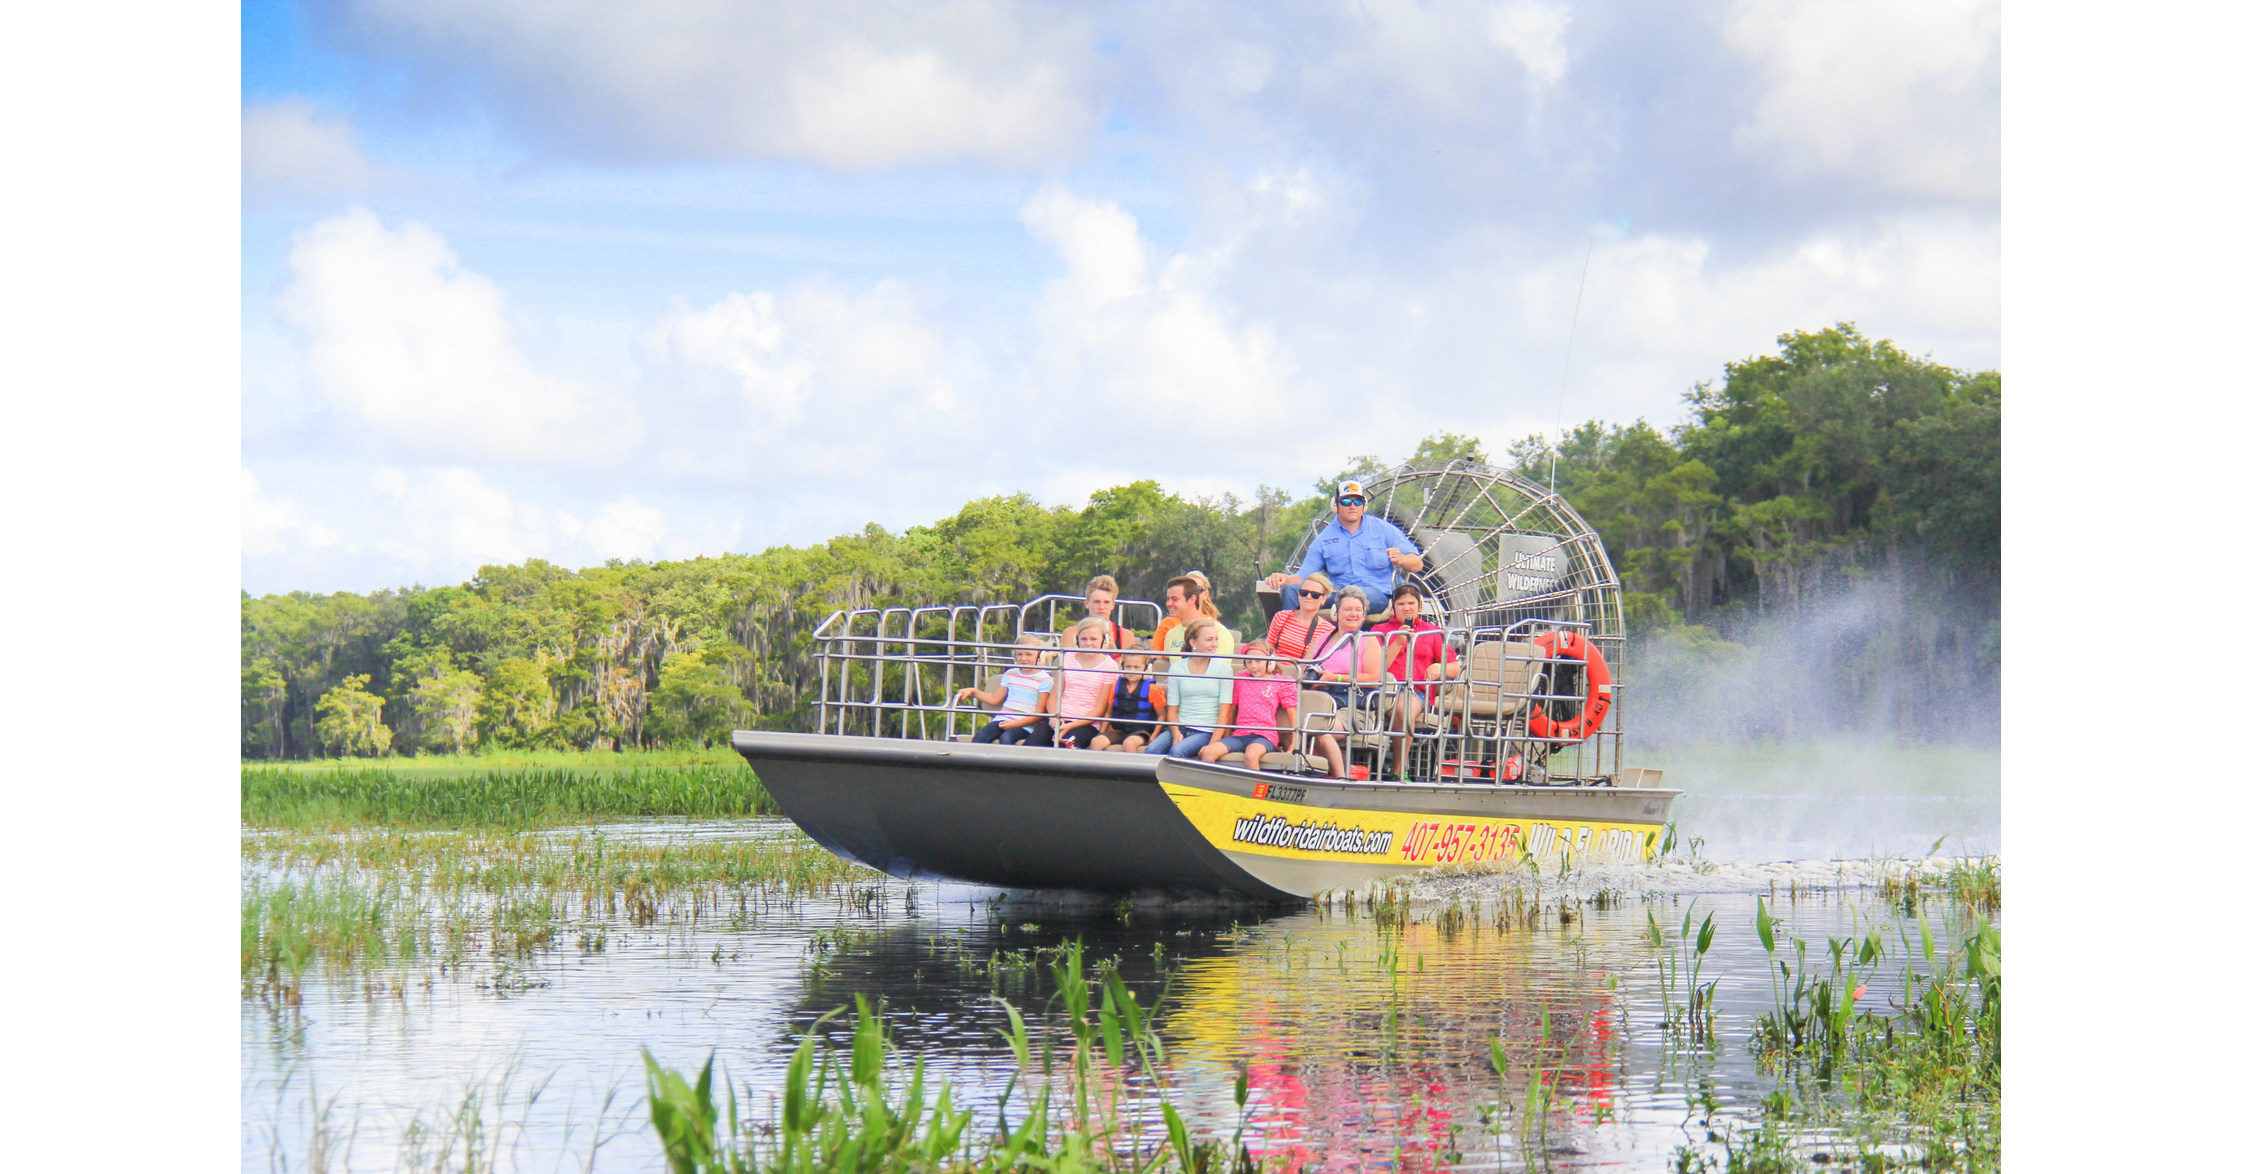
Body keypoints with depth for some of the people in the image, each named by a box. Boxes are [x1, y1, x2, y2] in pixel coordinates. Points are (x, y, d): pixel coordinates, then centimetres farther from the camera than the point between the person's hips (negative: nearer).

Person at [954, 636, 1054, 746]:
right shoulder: (1010, 674, 19)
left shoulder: (1044, 679, 2)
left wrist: (1015, 724, -14)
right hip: (1003, 719, 5)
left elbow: (1039, 713, -4)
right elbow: (995, 699, 28)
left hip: (1025, 724, -5)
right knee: (980, 736, -24)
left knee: (1006, 738, -37)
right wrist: (973, 692, 15)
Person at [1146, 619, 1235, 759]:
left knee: (1177, 751, -31)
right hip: (1180, 728, 2)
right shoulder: (1177, 668, 8)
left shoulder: (1222, 667, 2)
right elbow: (1172, 709, 7)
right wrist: (1176, 733, -14)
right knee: (1151, 750, -27)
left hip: (1206, 731, -2)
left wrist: (1212, 744, -14)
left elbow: (1224, 713, -2)